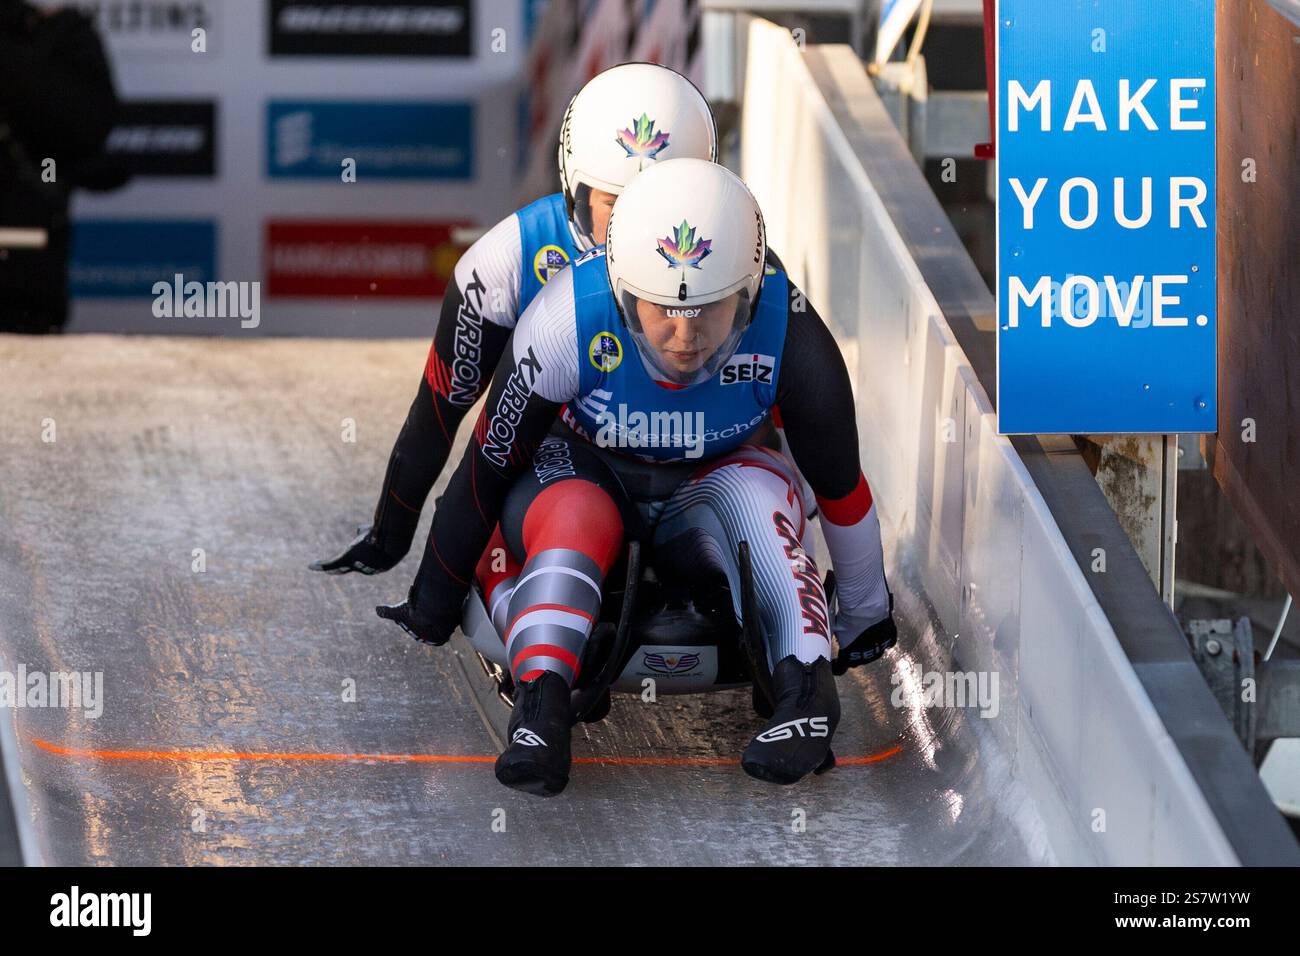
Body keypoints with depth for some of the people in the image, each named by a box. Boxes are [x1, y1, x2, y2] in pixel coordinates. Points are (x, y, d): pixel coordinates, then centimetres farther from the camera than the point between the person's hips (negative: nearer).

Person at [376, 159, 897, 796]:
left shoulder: (789, 336, -25)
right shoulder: (565, 321, -29)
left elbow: (839, 482, -8)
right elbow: (486, 469, -15)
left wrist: (866, 615, 6)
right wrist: (433, 604, -3)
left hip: (703, 488, 1)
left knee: (758, 492, -32)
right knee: (577, 518, -36)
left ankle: (804, 692, -44)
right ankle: (540, 702, -53)